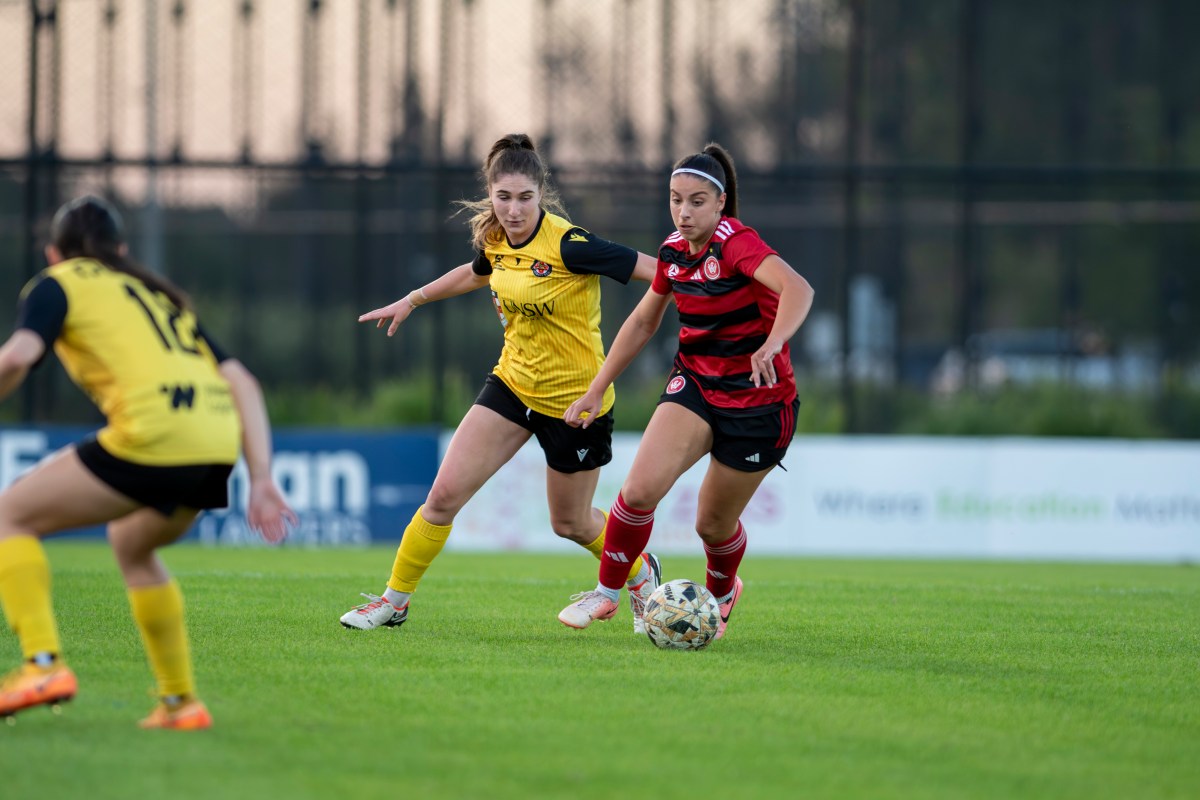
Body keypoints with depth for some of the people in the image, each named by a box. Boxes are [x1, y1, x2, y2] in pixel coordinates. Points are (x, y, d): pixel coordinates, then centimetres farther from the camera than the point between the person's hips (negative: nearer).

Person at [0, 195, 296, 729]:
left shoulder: (59, 284, 14)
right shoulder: (159, 295, 31)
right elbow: (242, 383, 22)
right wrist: (261, 481, 16)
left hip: (153, 434, -7)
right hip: (219, 444, 7)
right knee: (131, 543, 32)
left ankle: (43, 663, -7)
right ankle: (180, 702, 28)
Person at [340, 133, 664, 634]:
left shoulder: (568, 245, -24)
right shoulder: (496, 240, -3)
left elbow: (650, 269, -22)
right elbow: (475, 274, 21)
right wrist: (410, 302, 30)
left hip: (575, 400, -5)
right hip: (513, 382, 5)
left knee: (570, 523, 13)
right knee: (445, 494, -6)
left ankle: (640, 573, 43)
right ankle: (394, 601, 10)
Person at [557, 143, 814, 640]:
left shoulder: (736, 244, -21)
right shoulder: (674, 251, 0)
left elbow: (797, 289, -39)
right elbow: (642, 322, 16)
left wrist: (772, 344, -57)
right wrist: (596, 391, 16)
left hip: (758, 399, -5)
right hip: (695, 383, 5)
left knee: (714, 523, 6)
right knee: (640, 490, -17)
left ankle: (722, 593, 40)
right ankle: (605, 593, 3)